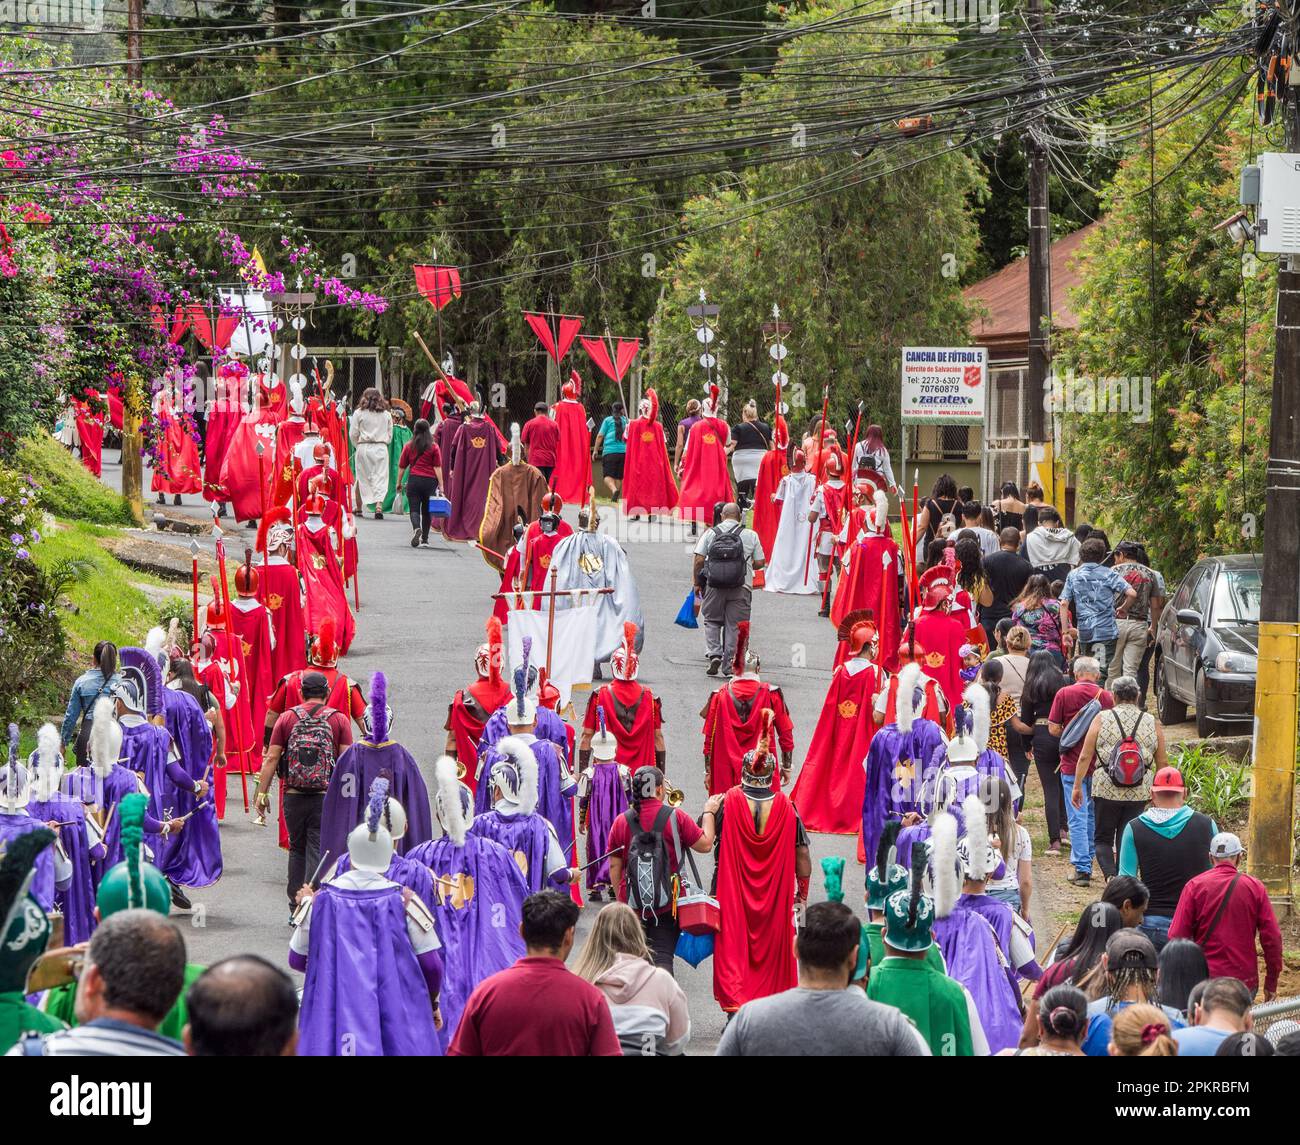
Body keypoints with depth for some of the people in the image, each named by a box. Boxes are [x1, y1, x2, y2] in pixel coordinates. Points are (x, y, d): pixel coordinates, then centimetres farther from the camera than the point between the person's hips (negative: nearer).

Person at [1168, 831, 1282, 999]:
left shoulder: (1194, 886, -2)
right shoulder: (1255, 887, 1)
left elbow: (1176, 936, -5)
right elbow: (1272, 938, 0)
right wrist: (1271, 983, 9)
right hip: (1246, 983, 1)